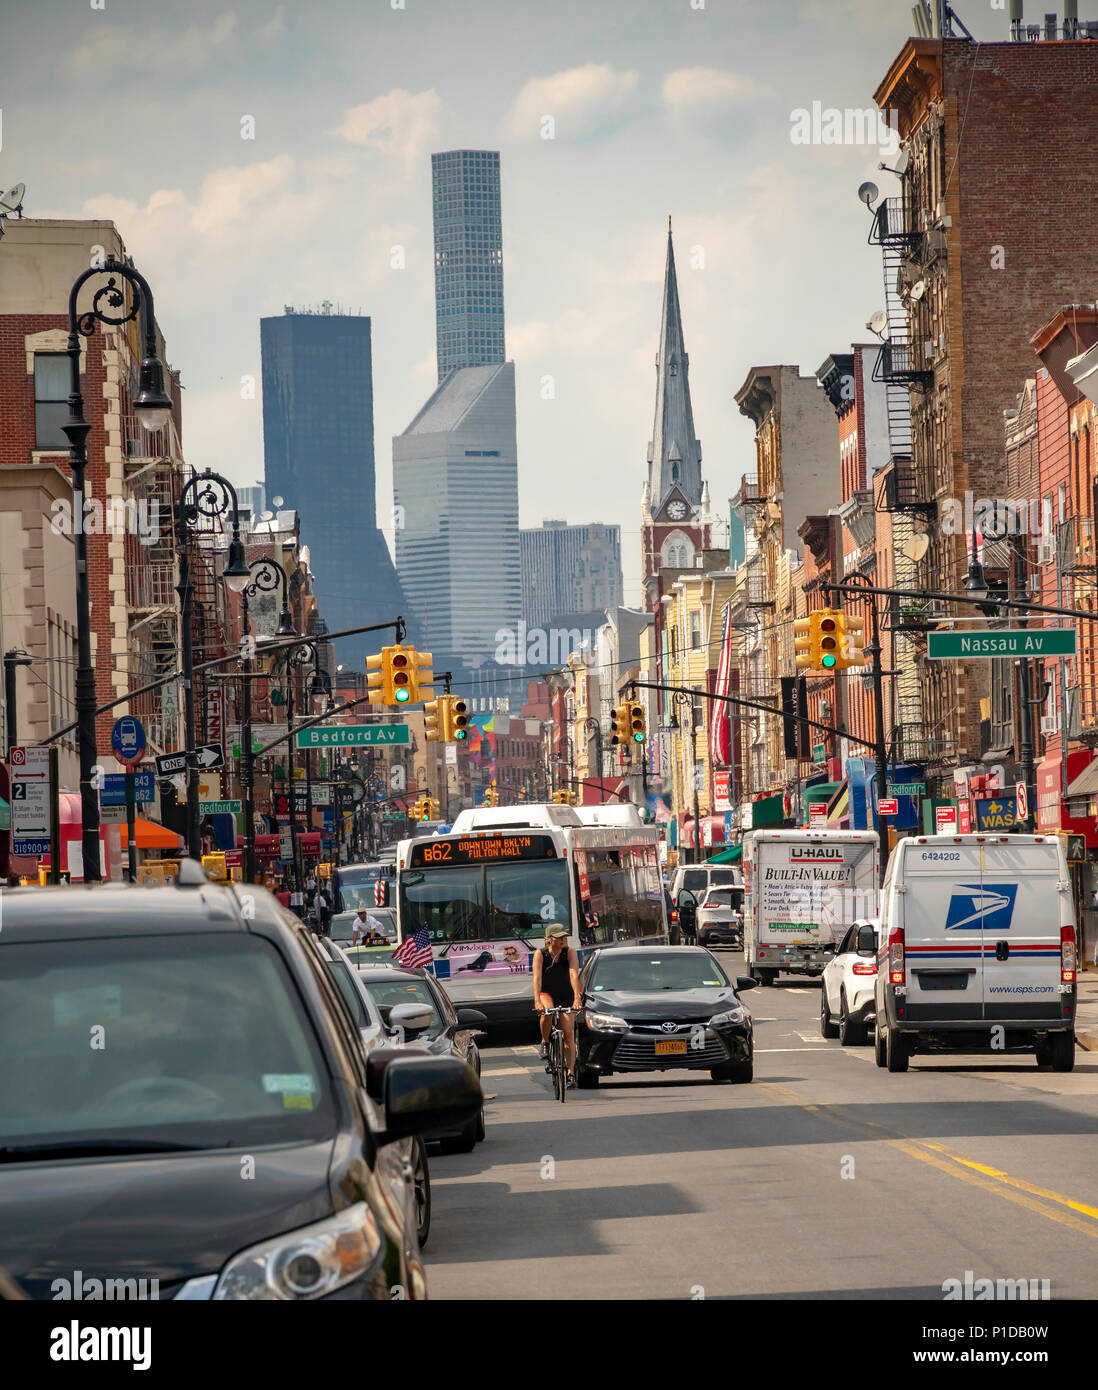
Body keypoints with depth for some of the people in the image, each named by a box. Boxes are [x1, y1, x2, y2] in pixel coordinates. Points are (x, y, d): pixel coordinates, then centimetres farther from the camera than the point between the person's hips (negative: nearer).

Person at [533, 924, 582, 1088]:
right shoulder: (540, 954, -15)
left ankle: (571, 1073, -7)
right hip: (546, 994, -1)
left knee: (568, 1031, -12)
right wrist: (537, 1001, -40)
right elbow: (537, 978, -25)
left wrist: (577, 999, -38)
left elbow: (574, 975, -25)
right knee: (547, 1012, -35)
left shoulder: (570, 952, -14)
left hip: (566, 996, 1)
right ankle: (545, 1042, -9)